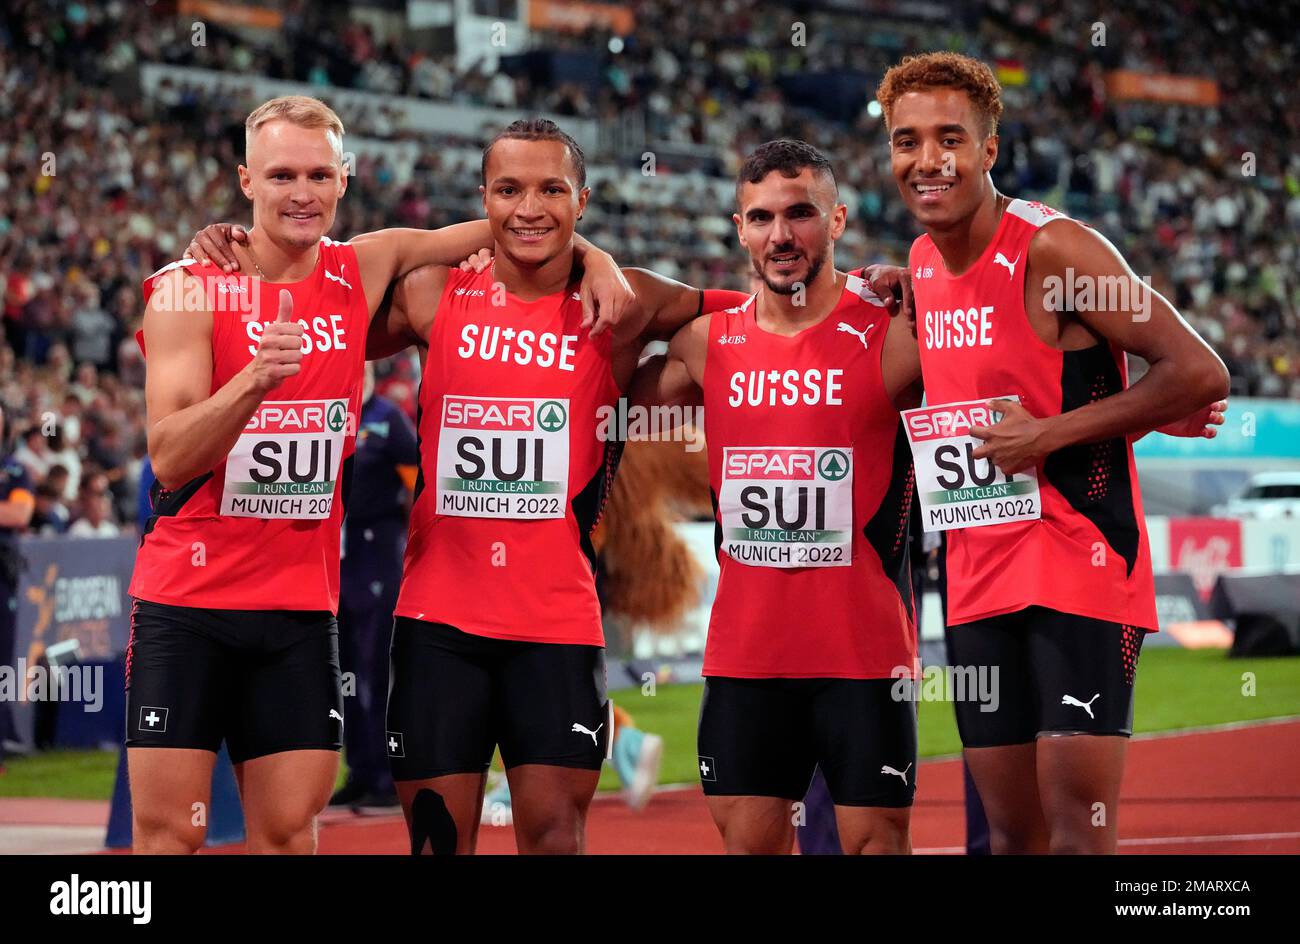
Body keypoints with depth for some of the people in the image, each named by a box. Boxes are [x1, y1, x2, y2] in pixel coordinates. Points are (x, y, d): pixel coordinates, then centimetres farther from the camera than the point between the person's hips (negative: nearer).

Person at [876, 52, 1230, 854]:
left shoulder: (1054, 249, -14)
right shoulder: (921, 264, 9)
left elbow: (1201, 374, -18)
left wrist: (1052, 433, -18)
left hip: (1080, 557, -7)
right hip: (978, 577, 7)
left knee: (1078, 832, -10)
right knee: (1012, 831, 10)